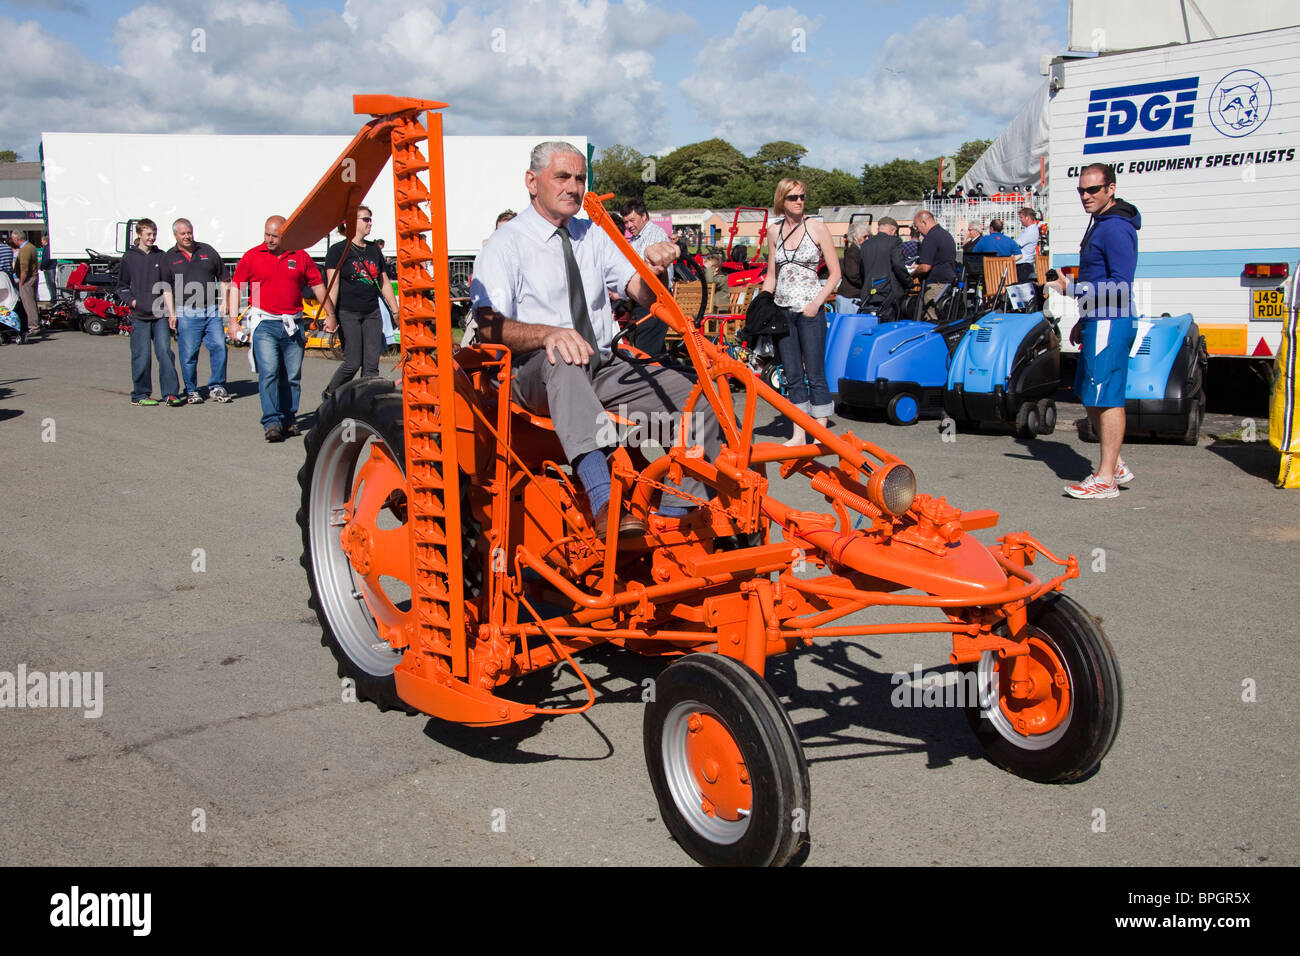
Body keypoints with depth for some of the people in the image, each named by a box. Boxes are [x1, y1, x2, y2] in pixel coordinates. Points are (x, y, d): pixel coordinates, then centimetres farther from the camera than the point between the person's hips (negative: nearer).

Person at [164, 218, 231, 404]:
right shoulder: (169, 258, 8)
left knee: (219, 346, -7)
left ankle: (216, 387, 4)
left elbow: (222, 278, 15)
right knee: (188, 353, 0)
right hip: (186, 313, -1)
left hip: (212, 310, 1)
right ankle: (191, 391, 12)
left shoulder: (207, 251, 12)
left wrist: (223, 301, 5)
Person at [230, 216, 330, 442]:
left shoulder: (300, 257, 8)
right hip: (264, 323, -2)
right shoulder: (252, 257, 4)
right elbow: (236, 287, 7)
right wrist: (233, 320, 0)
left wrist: (330, 315, 15)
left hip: (292, 325, 2)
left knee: (293, 376, 5)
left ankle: (289, 420, 16)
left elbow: (318, 286, 15)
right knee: (268, 372, -13)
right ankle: (271, 423, -14)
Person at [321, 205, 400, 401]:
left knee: (372, 365, -1)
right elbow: (332, 284, -10)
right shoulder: (338, 250, -3)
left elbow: (384, 283, 19)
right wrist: (331, 315, -18)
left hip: (372, 313, 5)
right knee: (353, 363, -6)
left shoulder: (374, 249, 14)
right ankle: (329, 395, 17)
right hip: (348, 313, -5)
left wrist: (396, 311, 17)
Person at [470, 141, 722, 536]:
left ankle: (675, 516, -15)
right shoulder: (506, 244, -1)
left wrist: (653, 267, -19)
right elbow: (489, 325, -16)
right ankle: (603, 501, -57)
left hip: (603, 369, 6)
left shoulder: (594, 236, 16)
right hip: (534, 373, -5)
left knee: (694, 396, -16)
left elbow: (640, 292, 6)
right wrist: (548, 334, -35)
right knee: (562, 361, -42)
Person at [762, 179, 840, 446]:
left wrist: (817, 303, -13)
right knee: (793, 377, 7)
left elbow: (835, 273, -2)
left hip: (810, 310, -4)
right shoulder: (776, 231, 10)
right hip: (782, 310, 4)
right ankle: (798, 435, 12)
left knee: (815, 375, -3)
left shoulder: (816, 228, -2)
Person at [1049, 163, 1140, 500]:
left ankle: (1106, 479, -3)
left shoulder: (1115, 228, -15)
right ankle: (1116, 465, 26)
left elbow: (1121, 285, -22)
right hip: (1099, 322, 11)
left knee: (1105, 397, -7)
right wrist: (1083, 320, 26)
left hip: (1110, 325, -11)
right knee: (1090, 395, 16)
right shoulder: (1100, 224, 18)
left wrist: (1073, 289, -26)